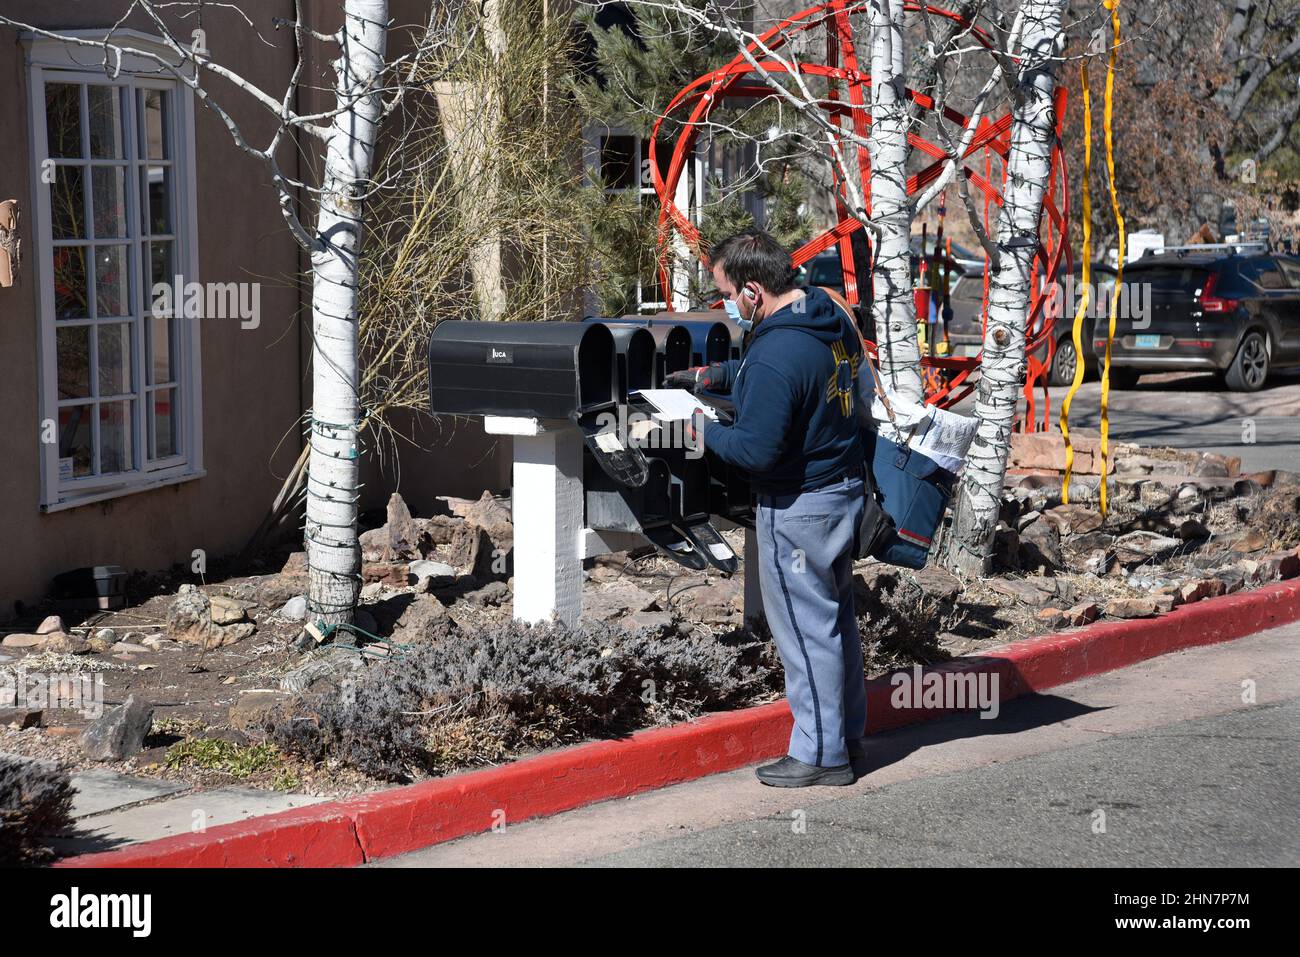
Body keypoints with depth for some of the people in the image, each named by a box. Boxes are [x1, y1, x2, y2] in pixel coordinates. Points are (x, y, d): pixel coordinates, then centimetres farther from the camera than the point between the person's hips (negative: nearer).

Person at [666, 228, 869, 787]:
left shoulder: (775, 355, -27)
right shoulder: (831, 317, 3)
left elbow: (757, 449, -26)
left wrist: (707, 432, -9)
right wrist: (713, 377, 14)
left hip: (798, 507, -10)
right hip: (843, 488, 10)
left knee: (806, 627, 2)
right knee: (836, 616, 19)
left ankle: (820, 754, 11)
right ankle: (847, 735, 31)